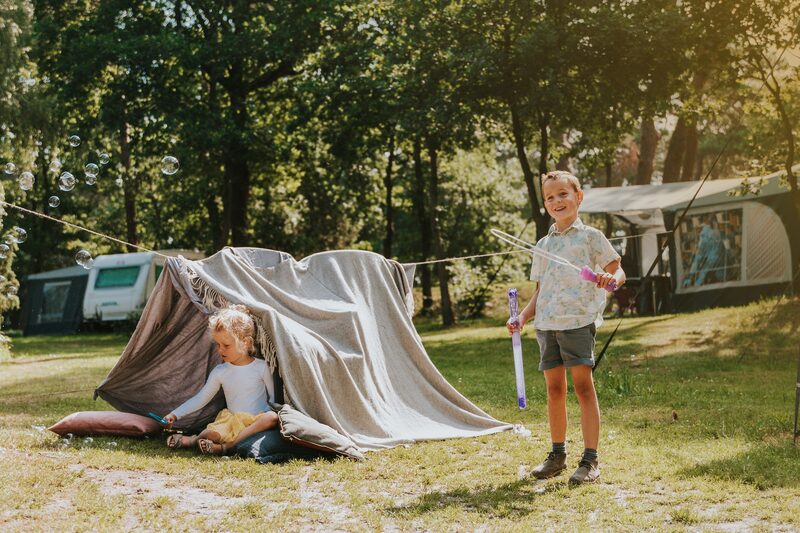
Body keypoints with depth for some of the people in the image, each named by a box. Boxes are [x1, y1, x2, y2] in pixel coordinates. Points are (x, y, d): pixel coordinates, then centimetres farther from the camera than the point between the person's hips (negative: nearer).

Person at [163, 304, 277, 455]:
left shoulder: (261, 367, 0)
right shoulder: (220, 372, 7)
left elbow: (273, 396, 5)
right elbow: (200, 399, 9)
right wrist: (175, 414, 0)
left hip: (258, 420, -1)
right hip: (232, 419, 1)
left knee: (273, 417, -38)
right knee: (210, 434, -34)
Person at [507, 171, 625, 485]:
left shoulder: (590, 236, 3)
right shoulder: (543, 244, 18)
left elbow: (618, 272, 2)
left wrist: (611, 279, -22)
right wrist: (523, 317, 6)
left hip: (579, 320, -5)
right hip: (546, 323, 5)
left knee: (583, 385, -8)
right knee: (554, 387, 8)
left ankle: (590, 459, -5)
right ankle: (557, 454, 19)